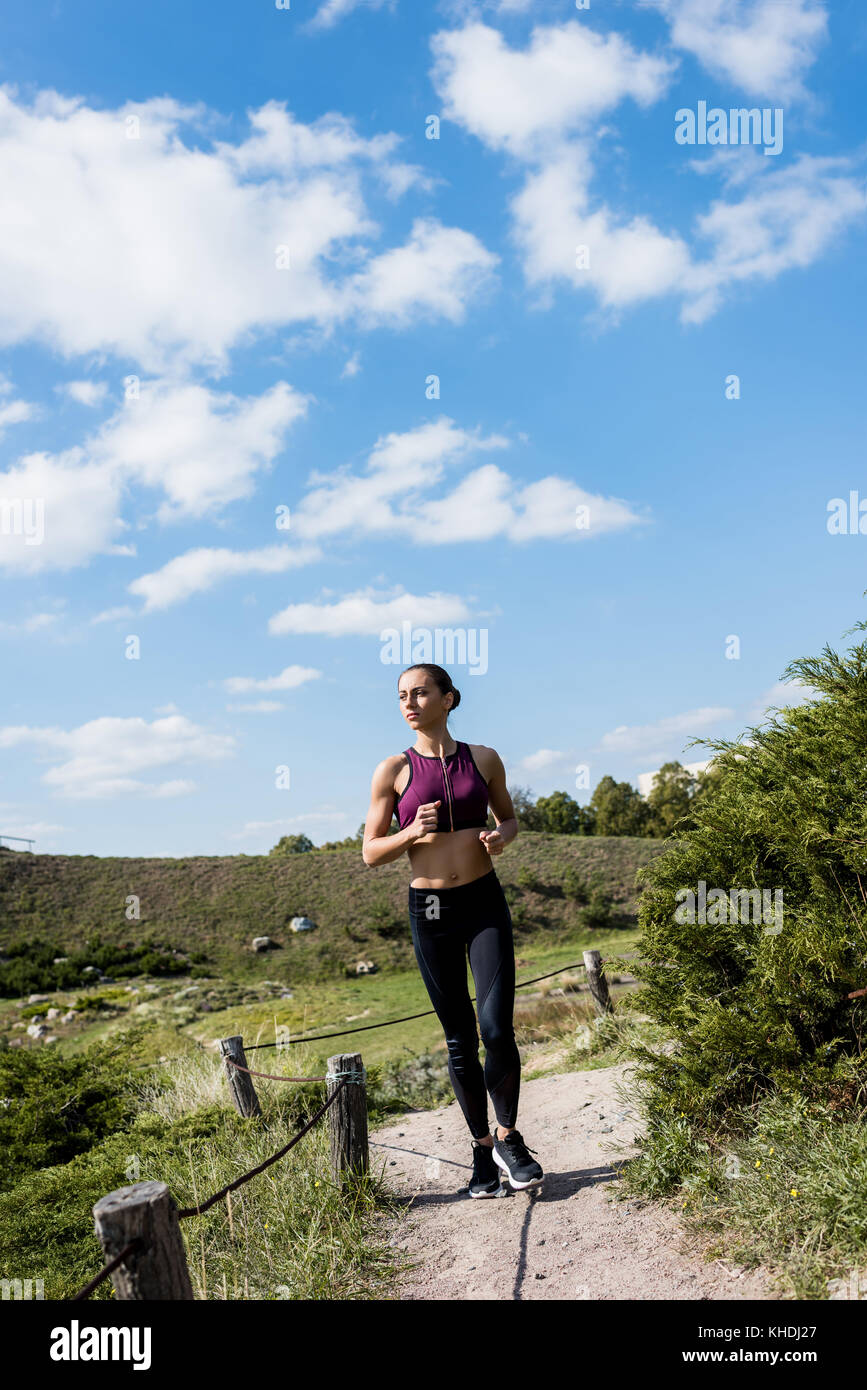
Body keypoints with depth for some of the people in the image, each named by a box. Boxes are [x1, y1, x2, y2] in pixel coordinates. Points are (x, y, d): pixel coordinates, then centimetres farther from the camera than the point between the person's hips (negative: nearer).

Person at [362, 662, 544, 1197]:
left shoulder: (483, 758, 1)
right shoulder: (394, 770, -3)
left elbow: (509, 815, 16)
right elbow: (371, 852, 1)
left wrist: (502, 836, -7)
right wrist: (413, 832, -17)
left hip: (485, 901, 0)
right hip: (431, 910, 0)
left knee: (497, 1028, -12)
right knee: (460, 1039, 8)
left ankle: (509, 1137, 14)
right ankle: (483, 1149, 26)